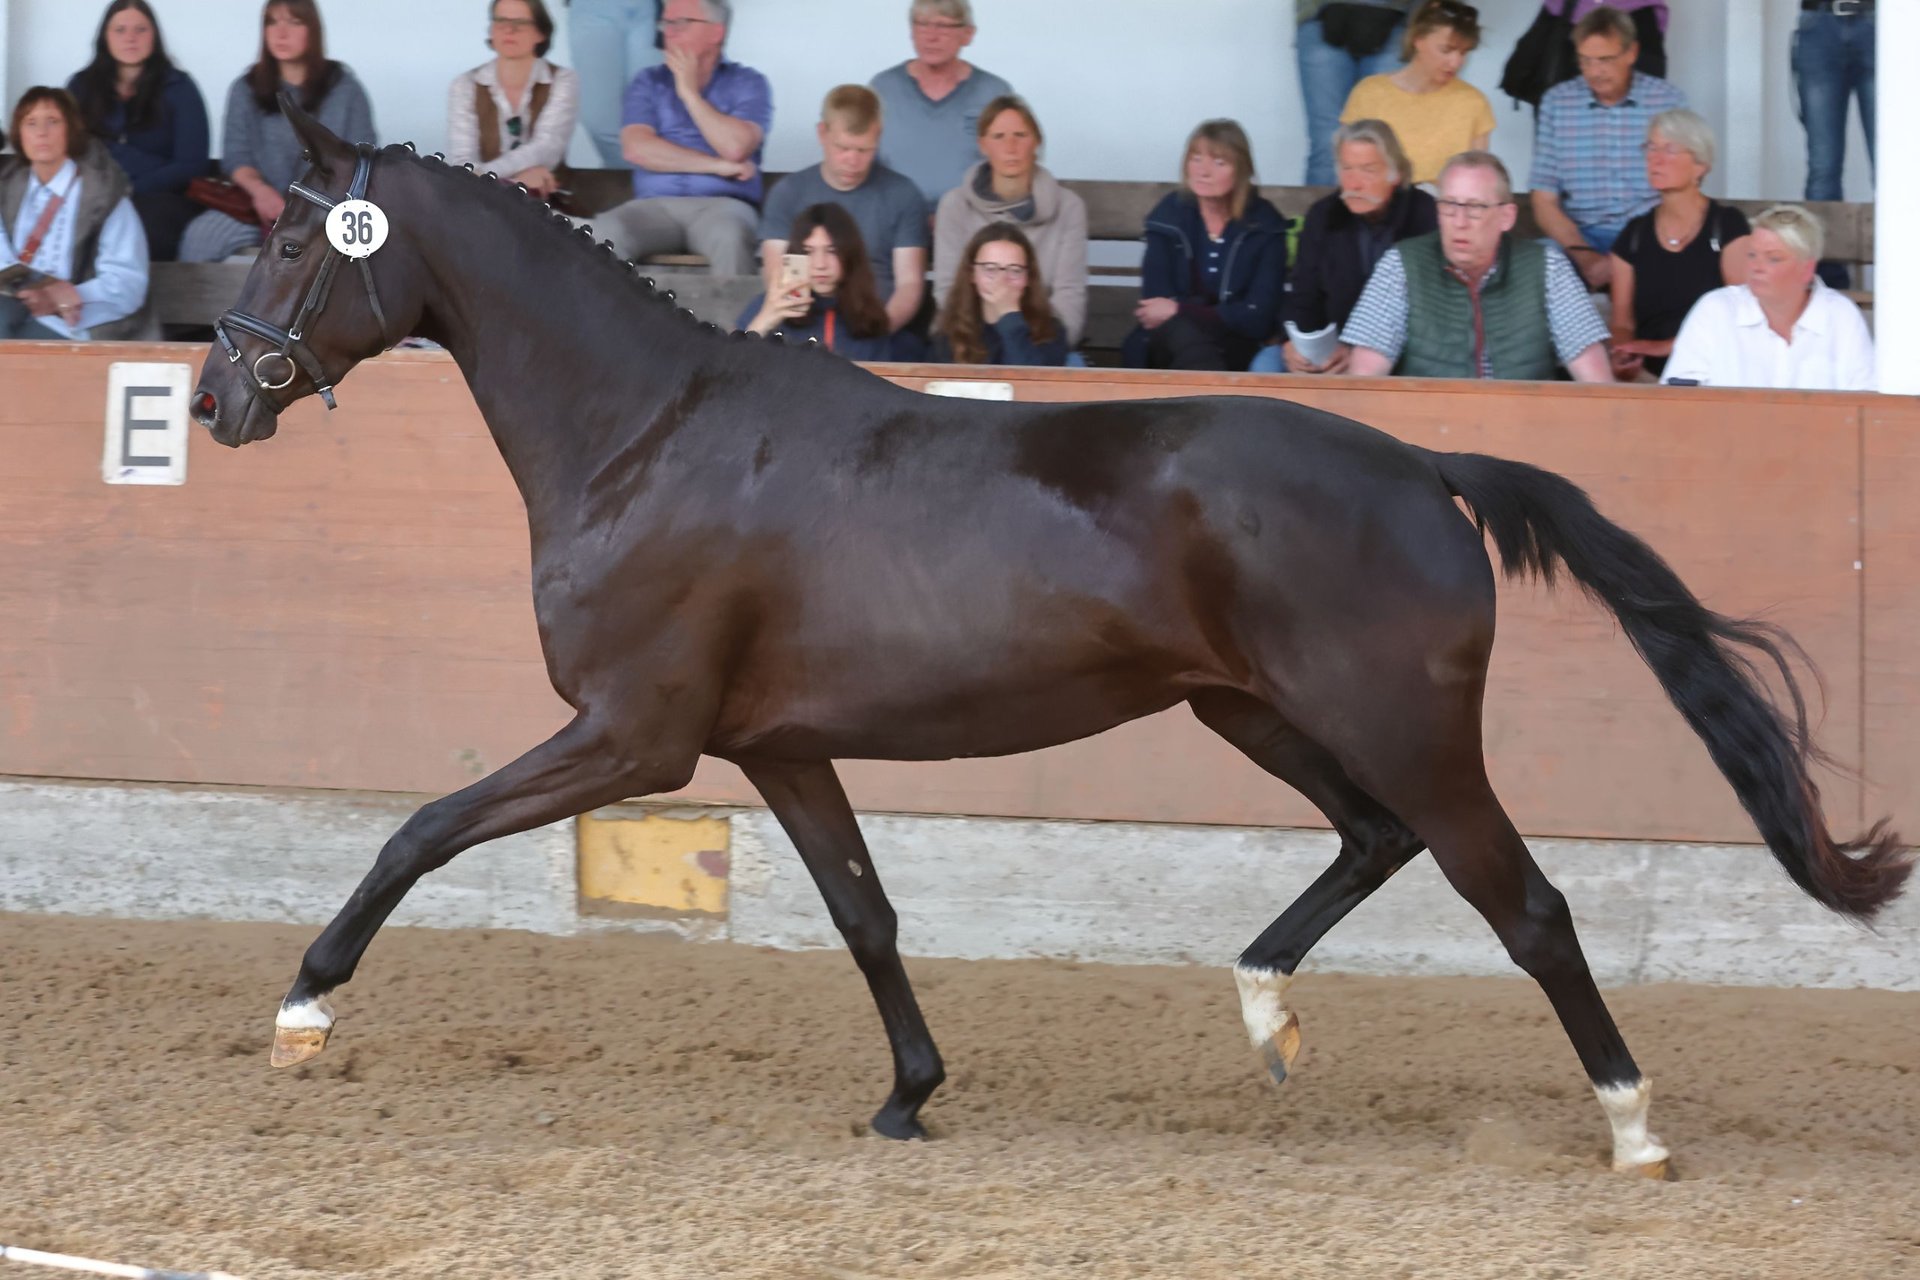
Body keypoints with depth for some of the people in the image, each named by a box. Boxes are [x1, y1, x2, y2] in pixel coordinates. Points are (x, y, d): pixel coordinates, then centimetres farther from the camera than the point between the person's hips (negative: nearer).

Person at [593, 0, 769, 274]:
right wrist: (716, 166, -6)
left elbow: (735, 148, -9)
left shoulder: (747, 83, 10)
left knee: (729, 236, -40)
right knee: (605, 232, -32)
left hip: (721, 204, -2)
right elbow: (635, 148, -2)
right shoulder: (650, 82, 16)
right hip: (655, 205, 2)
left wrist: (690, 92, 0)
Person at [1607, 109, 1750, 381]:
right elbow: (1623, 323, 13)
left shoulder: (1727, 225, 3)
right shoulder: (1634, 235, 14)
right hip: (1650, 376, 3)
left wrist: (1667, 346, -11)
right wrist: (1623, 357, -11)